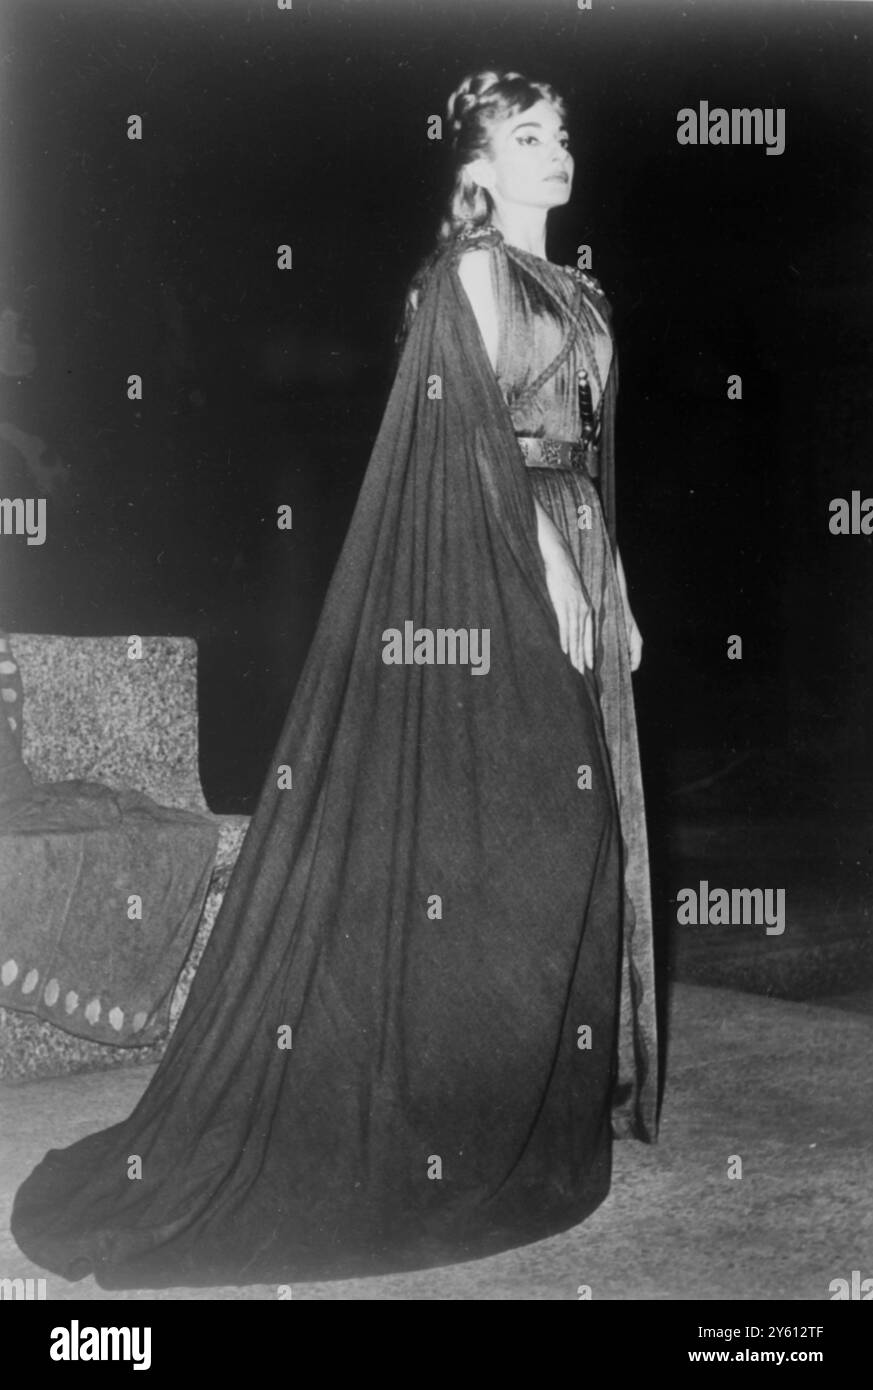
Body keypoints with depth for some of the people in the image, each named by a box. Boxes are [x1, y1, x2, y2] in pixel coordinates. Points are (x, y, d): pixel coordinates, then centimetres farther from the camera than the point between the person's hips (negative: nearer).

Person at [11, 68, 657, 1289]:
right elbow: (482, 426, -15)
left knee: (568, 838, 10)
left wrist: (613, 587, 15)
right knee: (496, 833, -4)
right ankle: (487, 1123, 8)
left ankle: (559, 1093, 22)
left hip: (562, 556, 9)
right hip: (489, 572, -8)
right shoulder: (471, 269, -6)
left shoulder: (577, 295, 19)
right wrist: (552, 571, -19)